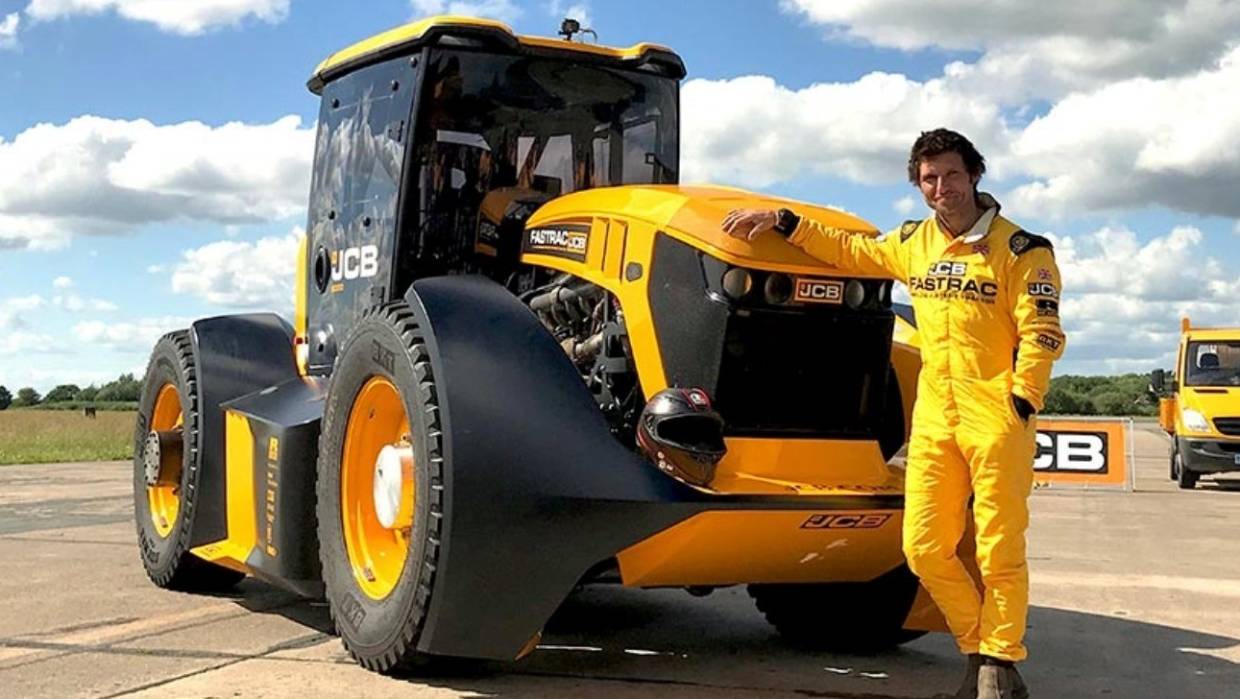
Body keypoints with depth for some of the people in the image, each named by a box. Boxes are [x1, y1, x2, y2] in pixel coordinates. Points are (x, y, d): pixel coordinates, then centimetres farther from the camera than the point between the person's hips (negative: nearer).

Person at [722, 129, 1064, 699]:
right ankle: (979, 647, 20)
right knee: (924, 549, 3)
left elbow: (1041, 336, -8)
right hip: (933, 418, 5)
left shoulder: (1019, 249, -4)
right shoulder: (914, 243, 13)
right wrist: (782, 222, 22)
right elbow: (848, 251, 27)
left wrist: (1020, 408, -14)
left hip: (997, 421, -5)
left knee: (999, 551, -2)